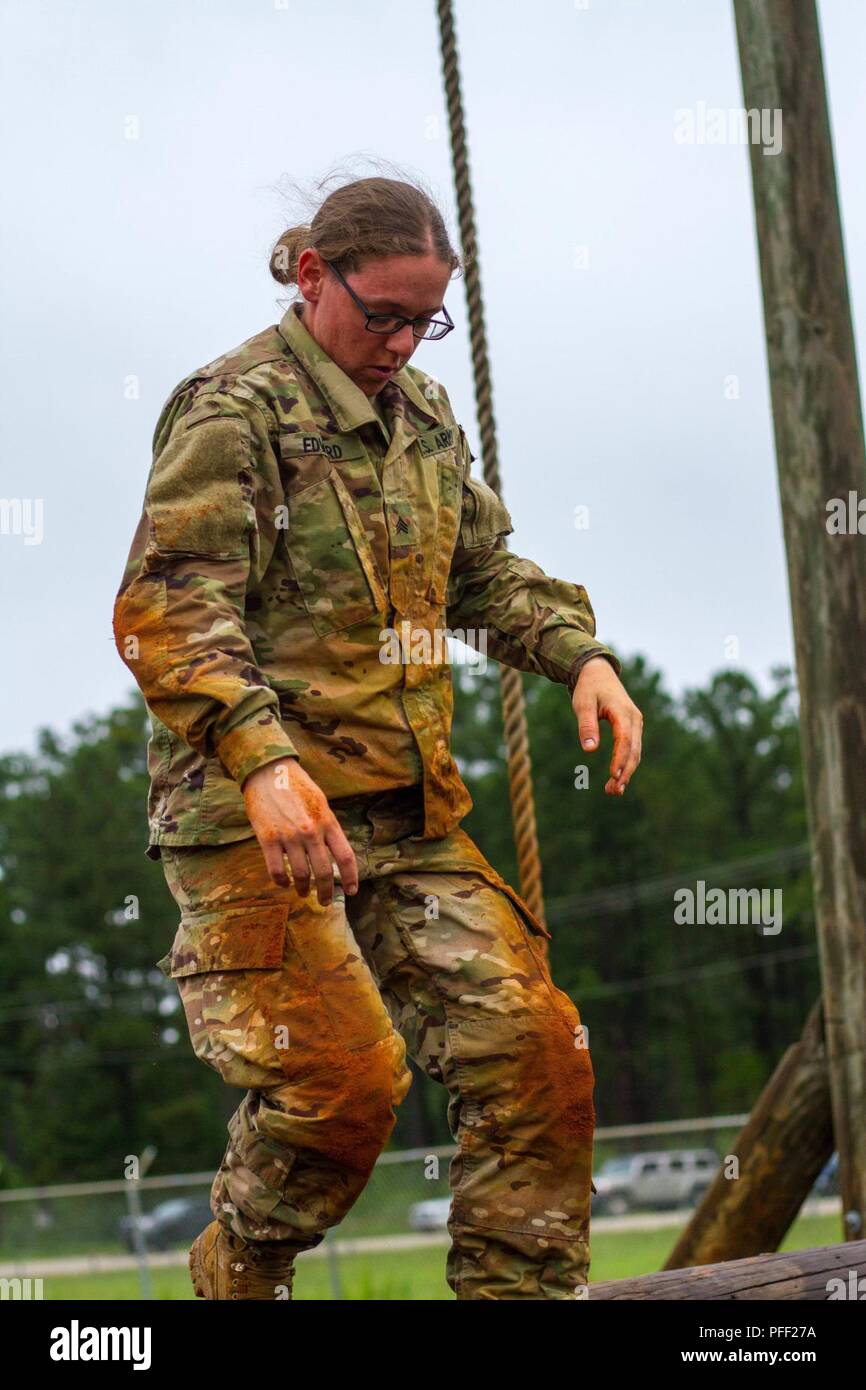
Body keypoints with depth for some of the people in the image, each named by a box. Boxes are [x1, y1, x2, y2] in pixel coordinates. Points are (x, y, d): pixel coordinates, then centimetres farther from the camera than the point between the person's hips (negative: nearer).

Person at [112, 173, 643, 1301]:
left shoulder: (422, 415, 18)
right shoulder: (234, 408, -7)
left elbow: (482, 568, 29)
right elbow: (166, 610, -17)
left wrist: (580, 652, 9)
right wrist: (262, 761, -32)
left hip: (411, 814, 8)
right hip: (257, 813, -7)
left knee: (532, 1050, -2)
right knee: (345, 1074, -16)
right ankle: (240, 1275, 12)